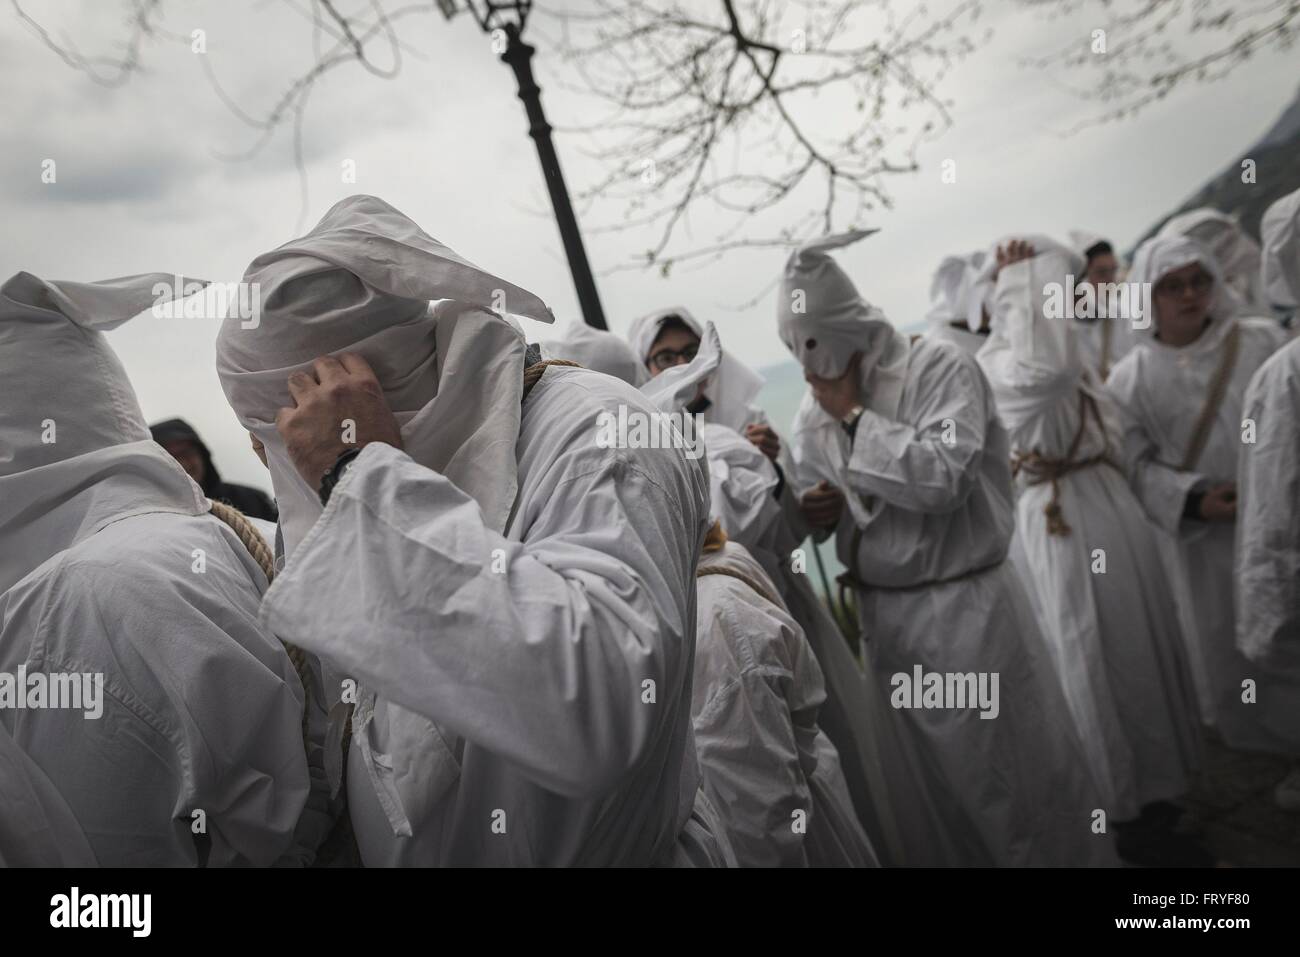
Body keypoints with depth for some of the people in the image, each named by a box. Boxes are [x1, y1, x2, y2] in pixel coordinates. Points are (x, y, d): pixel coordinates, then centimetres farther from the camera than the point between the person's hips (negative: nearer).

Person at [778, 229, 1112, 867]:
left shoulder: (941, 368, -11)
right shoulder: (812, 415, 5)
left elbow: (945, 475, -24)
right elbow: (814, 506, 14)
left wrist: (854, 416, -17)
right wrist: (814, 510, -10)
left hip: (965, 607, -5)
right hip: (881, 616, 5)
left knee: (1013, 778, 6)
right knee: (924, 785, 15)